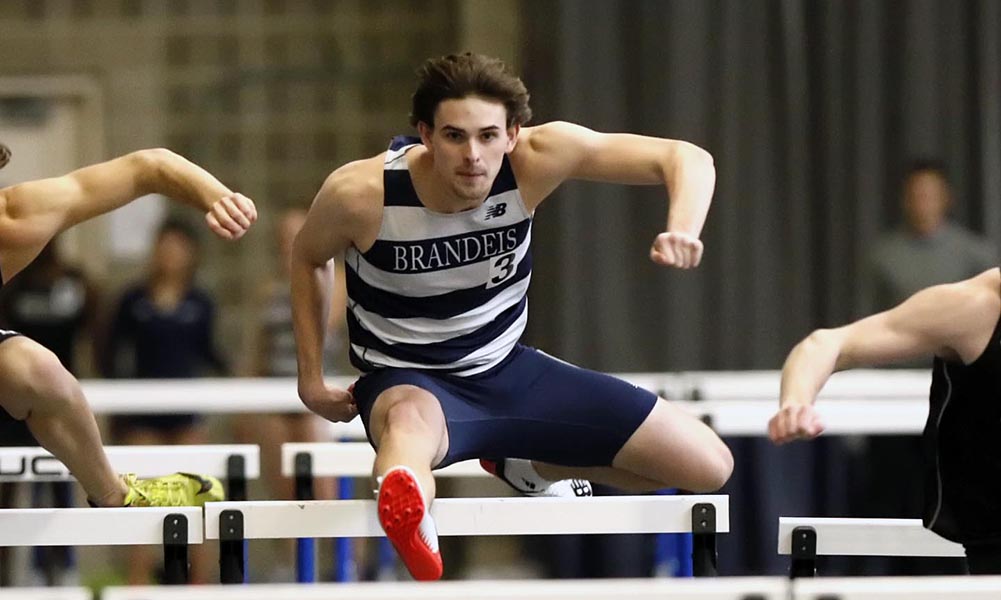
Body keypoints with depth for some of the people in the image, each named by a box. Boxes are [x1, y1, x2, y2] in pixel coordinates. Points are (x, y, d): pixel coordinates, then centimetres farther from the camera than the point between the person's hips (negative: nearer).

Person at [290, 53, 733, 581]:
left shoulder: (535, 158, -20)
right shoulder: (361, 193, -23)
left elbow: (688, 160, -18)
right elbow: (307, 258, 1)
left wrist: (683, 232, -39)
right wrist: (311, 379, 1)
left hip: (507, 370, 4)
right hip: (406, 378, -4)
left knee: (710, 467, -2)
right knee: (410, 419, -46)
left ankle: (530, 467, 16)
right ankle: (404, 513, -81)